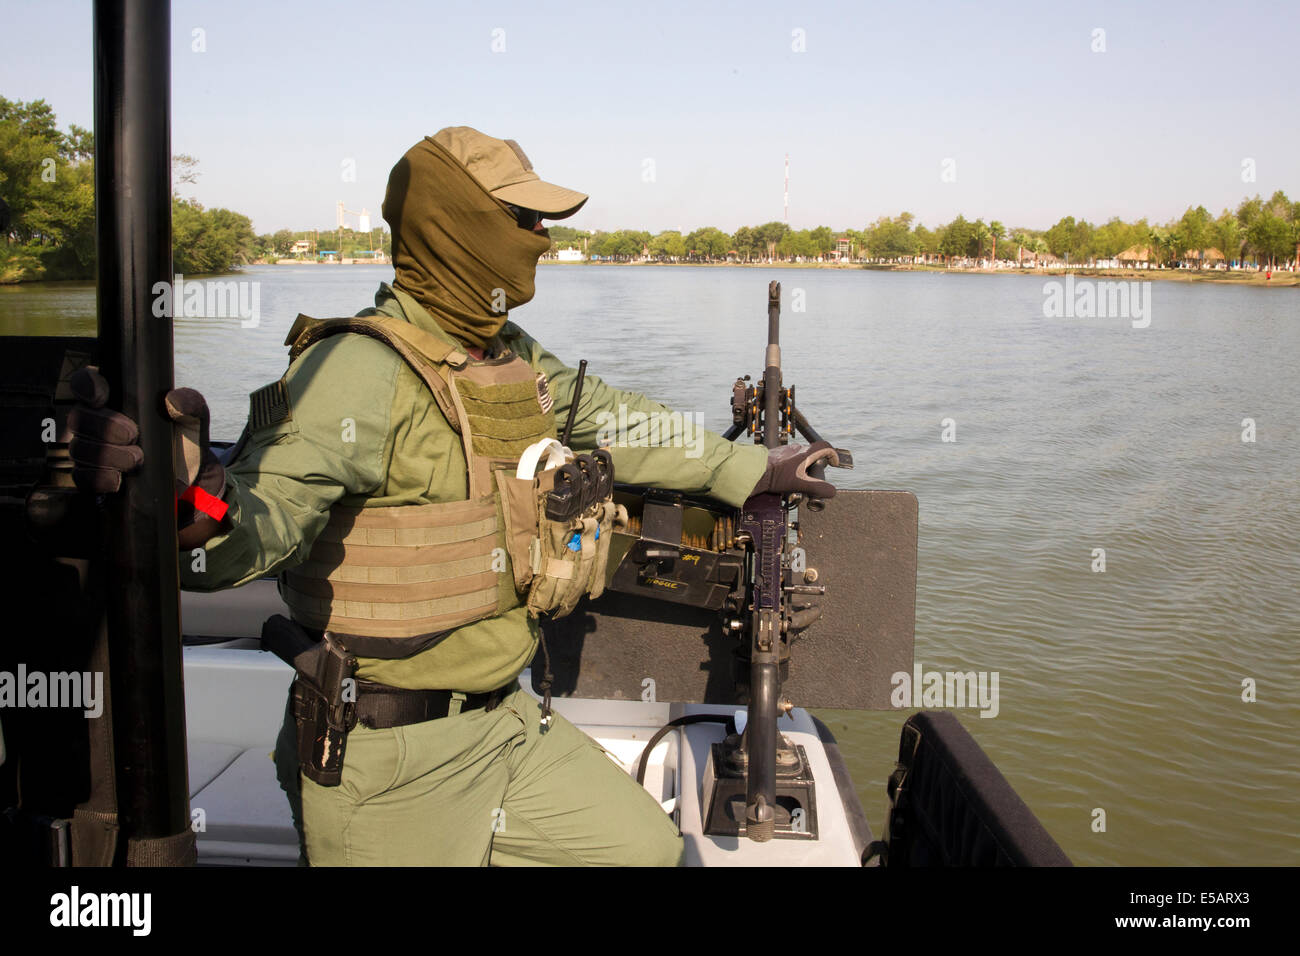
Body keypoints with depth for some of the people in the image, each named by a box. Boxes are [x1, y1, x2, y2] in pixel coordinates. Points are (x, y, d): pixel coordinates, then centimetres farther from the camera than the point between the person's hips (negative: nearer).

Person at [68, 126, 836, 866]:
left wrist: (752, 471, 27)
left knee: (649, 848, 15)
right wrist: (194, 492, -55)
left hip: (504, 723, 8)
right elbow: (258, 527, -32)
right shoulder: (363, 371, -22)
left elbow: (616, 420, 20)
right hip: (390, 760, -8)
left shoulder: (513, 358, 6)